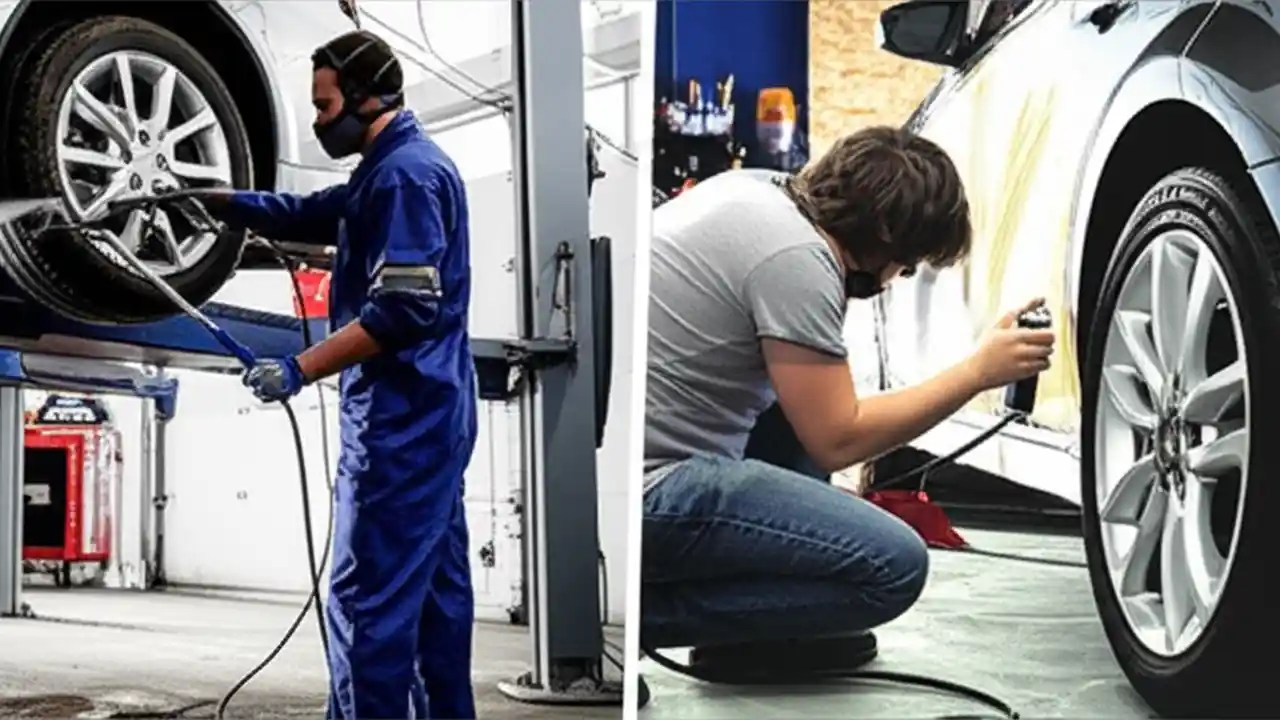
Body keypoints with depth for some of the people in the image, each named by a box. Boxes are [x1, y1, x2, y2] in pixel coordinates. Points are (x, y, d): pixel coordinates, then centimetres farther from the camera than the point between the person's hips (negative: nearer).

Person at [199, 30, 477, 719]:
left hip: (401, 420, -11)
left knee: (366, 597, -8)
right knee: (435, 589, 14)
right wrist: (216, 202, 16)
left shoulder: (404, 173, -15)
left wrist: (299, 370, -22)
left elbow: (402, 310, -23)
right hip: (430, 415, 11)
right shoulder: (399, 167, 17)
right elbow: (308, 215, 25)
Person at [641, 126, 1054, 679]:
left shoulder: (757, 188, 9)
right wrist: (979, 371, -6)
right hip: (642, 492, -10)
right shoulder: (795, 258, -17)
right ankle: (639, 606, -6)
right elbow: (837, 441, -13)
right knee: (894, 566, -12)